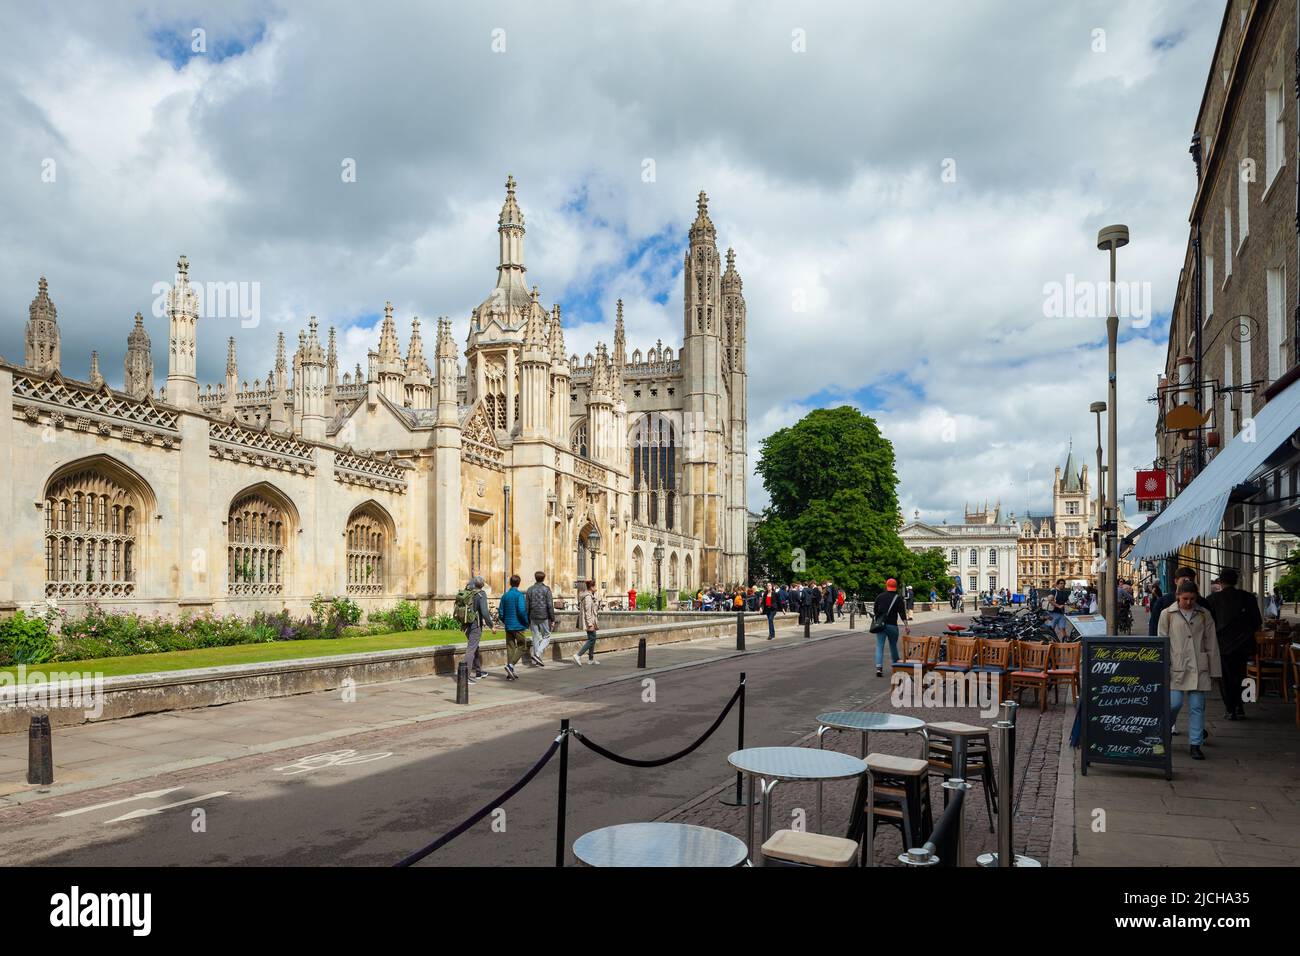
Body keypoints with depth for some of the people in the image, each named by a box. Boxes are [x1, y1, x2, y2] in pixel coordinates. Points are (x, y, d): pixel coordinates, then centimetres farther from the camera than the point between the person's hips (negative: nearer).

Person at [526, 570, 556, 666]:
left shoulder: (530, 590, 6)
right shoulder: (546, 589, -6)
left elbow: (527, 606, 8)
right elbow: (550, 606, -10)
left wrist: (527, 620, 14)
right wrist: (552, 620, -5)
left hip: (533, 618, 4)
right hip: (544, 617, -4)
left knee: (536, 638, 9)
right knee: (546, 636, 7)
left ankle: (536, 661, 10)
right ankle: (537, 654, -12)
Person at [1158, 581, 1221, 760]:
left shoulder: (1204, 614, 7)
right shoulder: (1167, 614, 2)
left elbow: (1211, 644, 9)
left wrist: (1214, 671, 7)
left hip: (1199, 668, 2)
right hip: (1176, 667, -2)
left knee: (1197, 707, 3)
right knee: (1174, 703, -7)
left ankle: (1195, 745, 11)